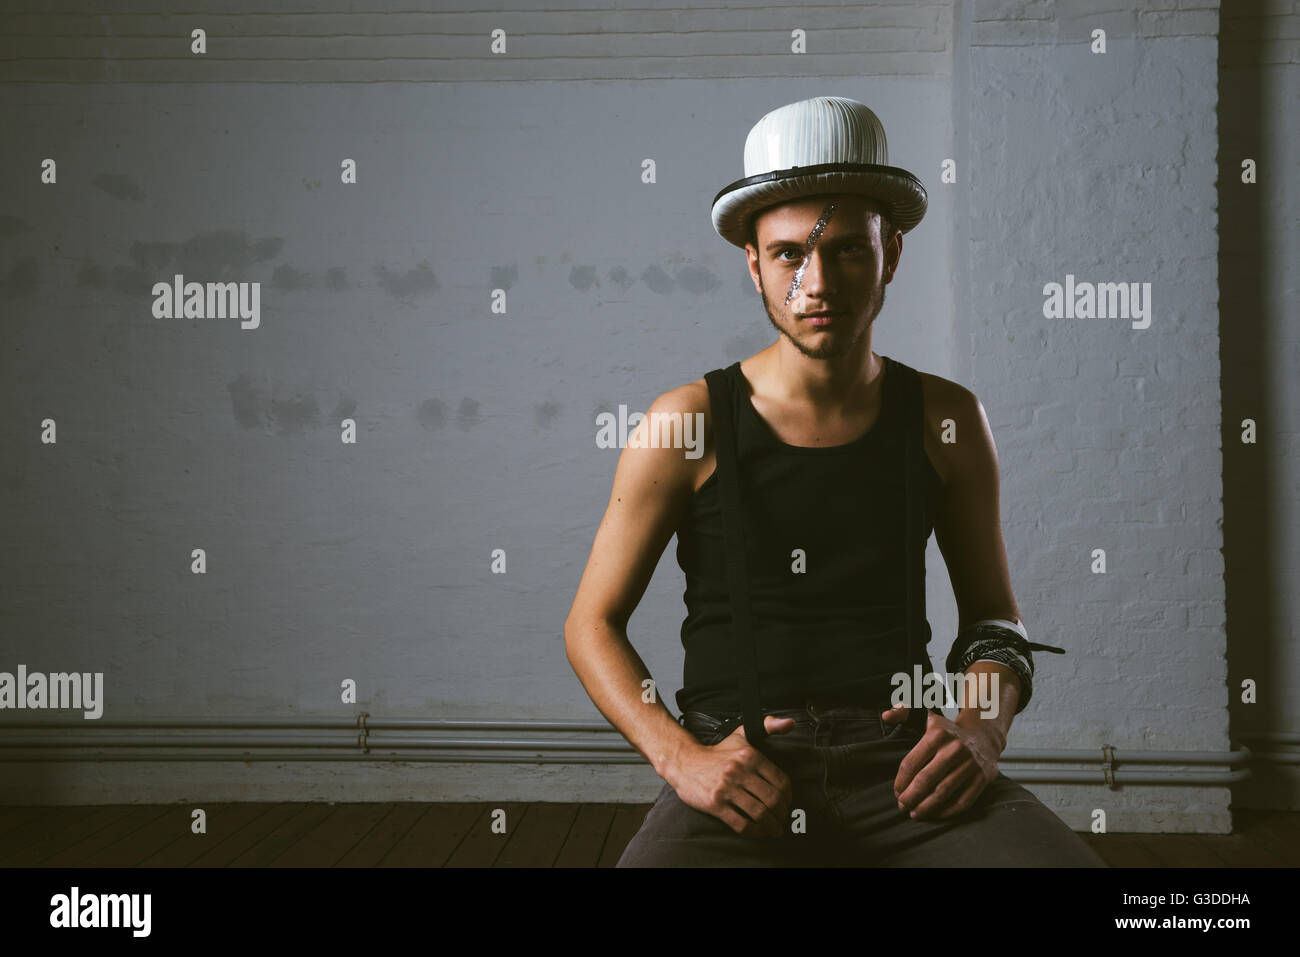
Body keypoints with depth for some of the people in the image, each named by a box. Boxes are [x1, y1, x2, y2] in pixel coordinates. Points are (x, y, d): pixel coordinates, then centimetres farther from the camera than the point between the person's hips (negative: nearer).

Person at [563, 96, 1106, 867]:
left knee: (1069, 857, -25)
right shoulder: (688, 425, 1)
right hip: (739, 771, -2)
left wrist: (984, 724, -3)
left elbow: (994, 613, 19)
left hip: (903, 767, 2)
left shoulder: (946, 420, 9)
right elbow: (592, 623, 5)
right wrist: (680, 757, -11)